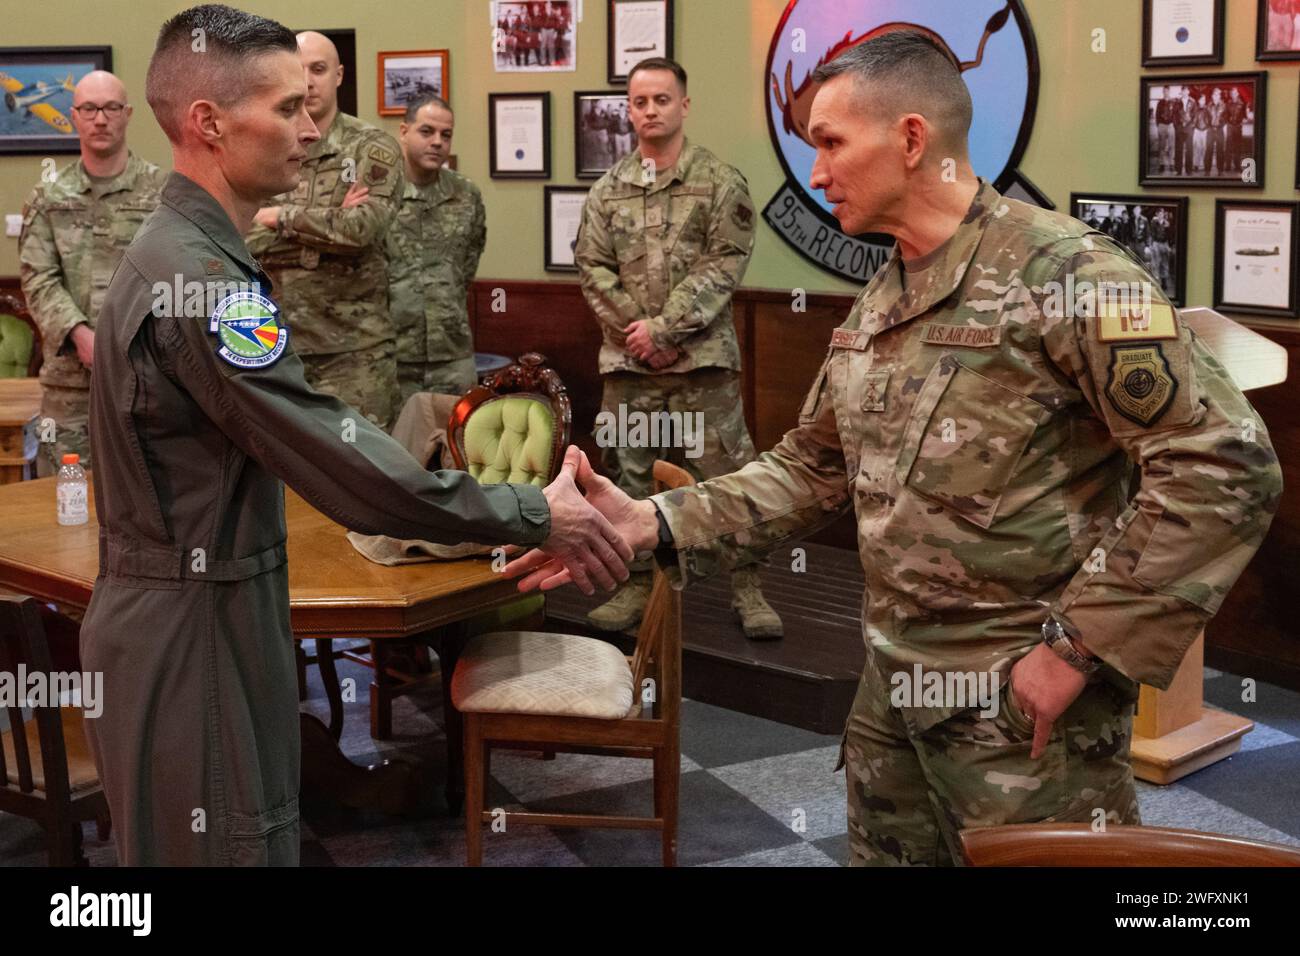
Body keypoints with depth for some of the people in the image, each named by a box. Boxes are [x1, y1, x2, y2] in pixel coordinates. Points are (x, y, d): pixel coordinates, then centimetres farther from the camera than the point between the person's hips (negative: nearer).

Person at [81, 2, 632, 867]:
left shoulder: (184, 252, 10)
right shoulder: (197, 280, -23)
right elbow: (340, 459, -27)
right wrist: (534, 516, -21)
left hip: (206, 608, 10)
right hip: (193, 630, -10)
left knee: (255, 830, 20)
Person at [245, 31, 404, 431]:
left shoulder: (372, 149, -3)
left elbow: (361, 228, -18)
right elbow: (245, 243, -5)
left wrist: (282, 218, -11)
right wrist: (330, 222, -14)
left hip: (355, 349, -3)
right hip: (278, 348, 4)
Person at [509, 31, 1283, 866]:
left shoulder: (1063, 272, -16)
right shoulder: (879, 304, 10)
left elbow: (1227, 467, -21)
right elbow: (813, 469, 15)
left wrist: (1080, 644, -19)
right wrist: (656, 524, 2)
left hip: (1026, 702, -7)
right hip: (893, 690, 8)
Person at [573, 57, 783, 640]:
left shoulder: (720, 182, -1)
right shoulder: (607, 191, 9)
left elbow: (724, 265, -8)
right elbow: (593, 269, 4)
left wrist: (666, 328, -14)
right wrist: (635, 333, -8)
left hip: (702, 357, -3)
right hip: (627, 358, 3)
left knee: (726, 473, -1)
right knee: (627, 473, 9)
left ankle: (747, 590, 10)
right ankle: (638, 585, 22)